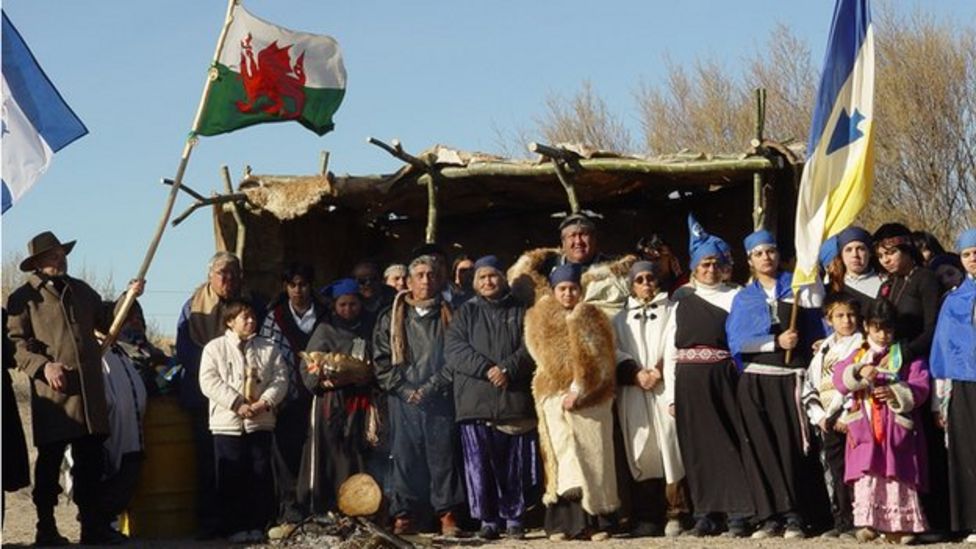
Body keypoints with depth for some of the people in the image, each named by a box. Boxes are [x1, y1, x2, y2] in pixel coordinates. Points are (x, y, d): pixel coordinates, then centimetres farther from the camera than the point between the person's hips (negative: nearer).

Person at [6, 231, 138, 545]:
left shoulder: (81, 291, 19)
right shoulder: (24, 298, 2)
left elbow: (106, 322, 29)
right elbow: (16, 342, -5)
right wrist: (43, 365, -19)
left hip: (90, 390, 5)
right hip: (52, 391, -5)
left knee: (91, 460, 8)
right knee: (49, 461, 1)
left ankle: (94, 526, 14)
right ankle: (46, 528, 9)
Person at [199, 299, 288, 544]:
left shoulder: (268, 349, 11)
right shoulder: (215, 348, 2)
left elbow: (280, 379, 4)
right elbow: (210, 382, -9)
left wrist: (265, 402, -13)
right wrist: (238, 404, -16)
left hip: (261, 423, 3)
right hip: (228, 423, -3)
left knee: (260, 477, 3)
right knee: (231, 479, 0)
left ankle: (257, 525, 11)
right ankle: (234, 528, 6)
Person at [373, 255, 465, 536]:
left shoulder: (449, 317, 10)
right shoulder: (392, 318, 12)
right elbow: (382, 360, 6)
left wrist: (432, 387, -8)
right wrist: (404, 389, -6)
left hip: (440, 398, -1)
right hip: (403, 399, 1)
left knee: (443, 454, -3)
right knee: (405, 456, -1)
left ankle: (447, 515, 1)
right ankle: (405, 515, 3)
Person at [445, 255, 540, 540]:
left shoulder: (520, 312, 14)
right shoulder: (466, 313, 14)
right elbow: (454, 349, 0)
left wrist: (508, 369, -15)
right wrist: (486, 369, -12)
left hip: (516, 399, 0)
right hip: (476, 400, 0)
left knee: (517, 463, 0)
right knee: (481, 464, -3)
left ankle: (515, 517, 9)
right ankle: (489, 519, 4)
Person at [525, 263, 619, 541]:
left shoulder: (594, 319, 10)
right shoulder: (539, 319, 13)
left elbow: (601, 361, 1)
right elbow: (543, 356, 8)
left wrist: (578, 390, -9)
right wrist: (564, 391, -1)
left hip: (591, 398, 0)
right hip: (555, 396, 0)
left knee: (595, 454, -3)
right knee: (563, 452, -11)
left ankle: (598, 522, 1)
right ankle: (564, 522, -14)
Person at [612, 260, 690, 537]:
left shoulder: (672, 310, 13)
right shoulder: (621, 318, 21)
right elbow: (616, 351, 9)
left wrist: (660, 370, -11)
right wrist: (636, 373, -7)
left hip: (665, 387, -2)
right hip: (633, 392, 2)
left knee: (670, 448, -10)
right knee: (640, 452, -3)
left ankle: (675, 514, -10)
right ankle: (645, 517, -3)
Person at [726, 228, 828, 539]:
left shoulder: (799, 287, 13)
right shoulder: (743, 298, 15)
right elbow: (737, 340, 0)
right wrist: (777, 342, -7)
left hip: (792, 377, -1)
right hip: (755, 380, 1)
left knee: (792, 444, -8)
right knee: (761, 447, -3)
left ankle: (795, 517, -6)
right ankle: (770, 517, -1)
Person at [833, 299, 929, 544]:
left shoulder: (907, 356, 7)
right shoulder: (859, 355, 14)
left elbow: (920, 387, -2)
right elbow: (839, 379, -1)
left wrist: (895, 394, -19)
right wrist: (859, 372, -20)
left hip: (897, 427, -1)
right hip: (865, 428, 1)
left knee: (897, 477, -1)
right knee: (866, 476, -6)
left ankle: (897, 525, 5)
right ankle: (868, 523, -6)